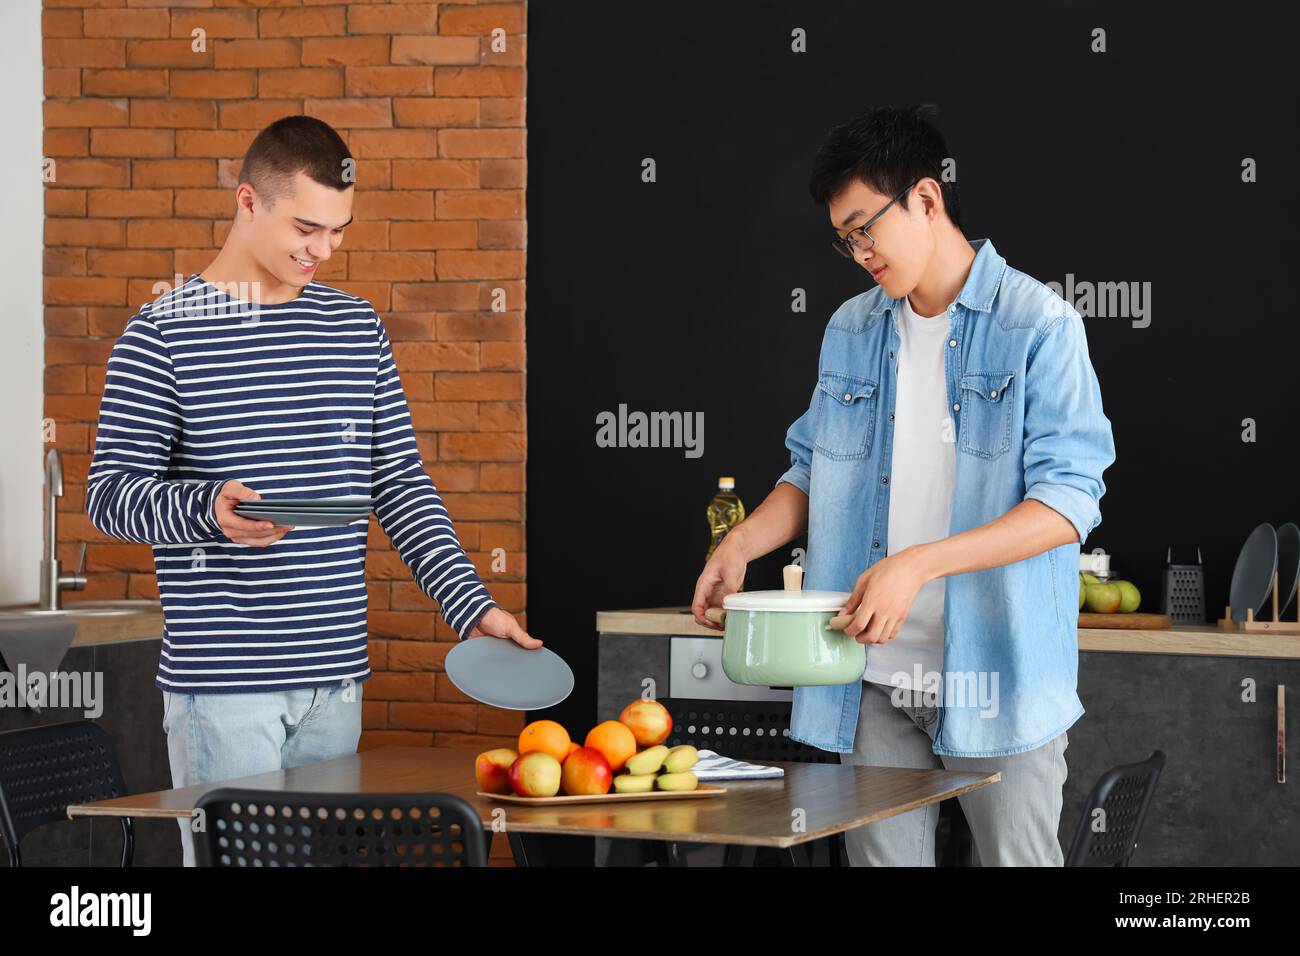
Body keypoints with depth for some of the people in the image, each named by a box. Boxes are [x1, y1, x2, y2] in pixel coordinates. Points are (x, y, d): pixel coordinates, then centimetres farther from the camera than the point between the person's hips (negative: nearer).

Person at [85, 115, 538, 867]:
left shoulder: (359, 328, 12)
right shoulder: (164, 335, -3)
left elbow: (401, 482, 14)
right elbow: (110, 493, -6)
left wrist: (471, 605, 3)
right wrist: (209, 507, -26)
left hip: (335, 675, 5)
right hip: (223, 684, -5)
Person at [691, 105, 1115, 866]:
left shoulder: (1038, 326, -8)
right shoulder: (851, 332, 13)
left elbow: (1068, 502, -15)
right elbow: (814, 471, 22)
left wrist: (920, 563, -24)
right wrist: (742, 545, 2)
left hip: (995, 672, -5)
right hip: (875, 677, 5)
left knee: (1017, 856, 0)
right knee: (882, 856, 7)